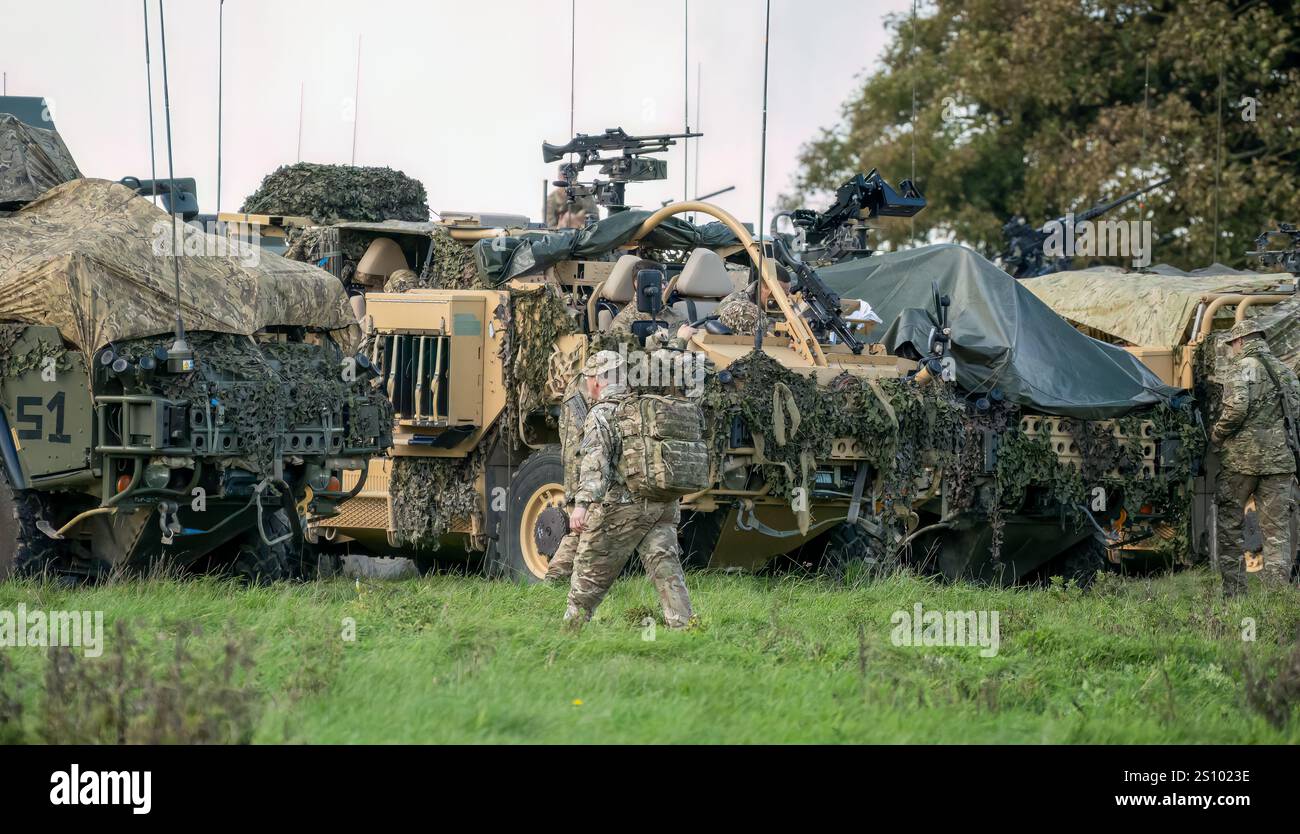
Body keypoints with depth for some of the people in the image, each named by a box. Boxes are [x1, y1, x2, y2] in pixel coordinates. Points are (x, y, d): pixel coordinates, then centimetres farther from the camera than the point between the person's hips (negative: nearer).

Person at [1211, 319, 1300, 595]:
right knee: (1277, 528, 5)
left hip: (1242, 458, -5)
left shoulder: (1243, 368, -7)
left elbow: (1236, 409, -18)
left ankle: (1234, 590, 3)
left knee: (1230, 523, 6)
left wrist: (1215, 435, -4)